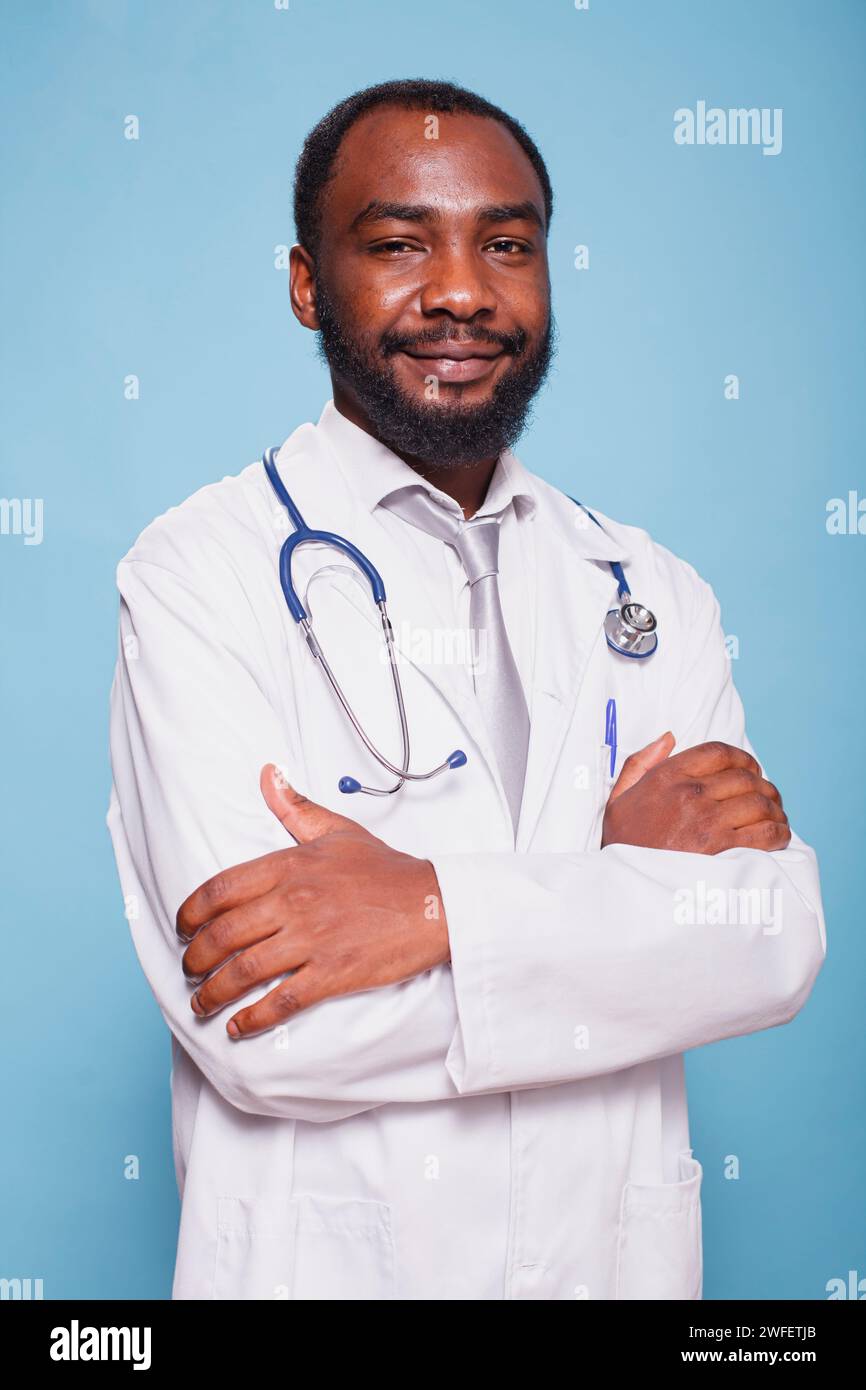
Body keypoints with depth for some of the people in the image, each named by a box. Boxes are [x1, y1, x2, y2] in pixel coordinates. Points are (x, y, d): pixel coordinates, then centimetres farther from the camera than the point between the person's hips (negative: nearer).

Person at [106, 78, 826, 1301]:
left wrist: (440, 904, -23)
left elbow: (780, 944, -10)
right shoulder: (204, 571, -13)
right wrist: (635, 879, -16)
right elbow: (264, 1041, -22)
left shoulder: (654, 594, 1)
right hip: (322, 1261, -3)